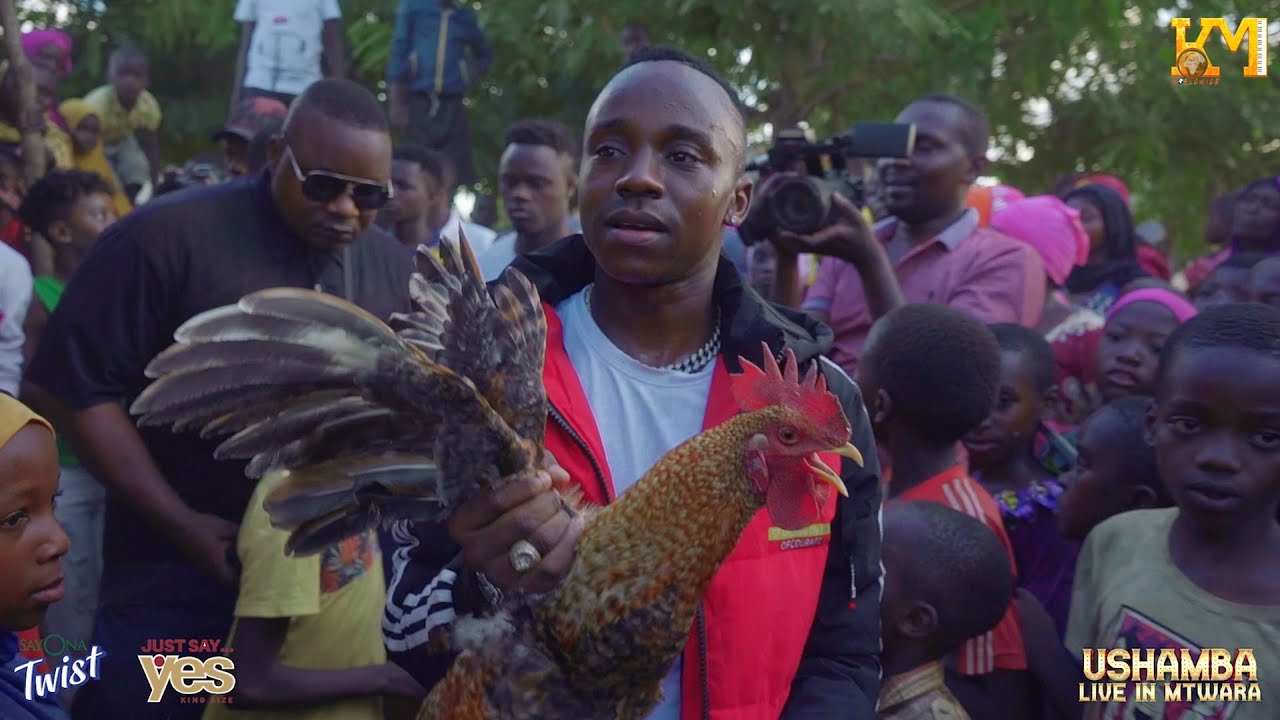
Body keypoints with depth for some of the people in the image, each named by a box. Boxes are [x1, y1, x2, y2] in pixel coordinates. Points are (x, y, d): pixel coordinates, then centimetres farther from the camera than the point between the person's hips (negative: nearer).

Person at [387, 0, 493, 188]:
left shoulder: (465, 17, 12)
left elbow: (485, 54, 28)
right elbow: (398, 51, 1)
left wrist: (474, 73, 7)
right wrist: (396, 102, -6)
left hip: (452, 105, 2)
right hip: (419, 102, -2)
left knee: (459, 171, -5)